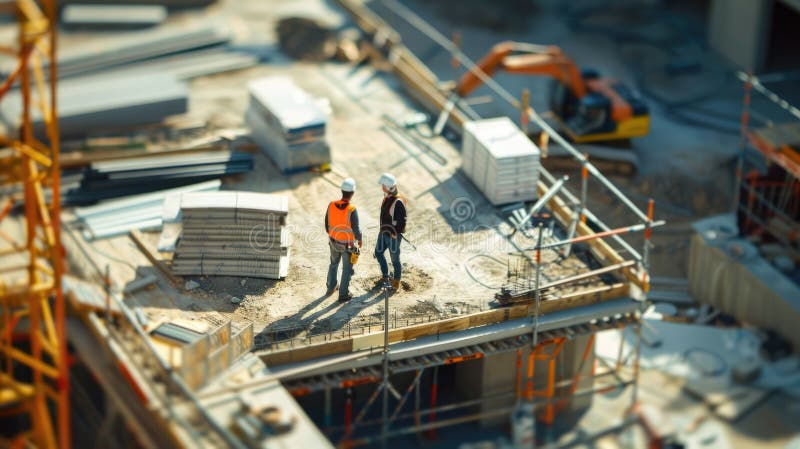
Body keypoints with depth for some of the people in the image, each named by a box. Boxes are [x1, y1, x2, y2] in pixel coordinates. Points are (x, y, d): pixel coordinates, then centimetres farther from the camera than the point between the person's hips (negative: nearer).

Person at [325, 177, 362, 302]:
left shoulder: (331, 205, -14)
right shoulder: (352, 210, -29)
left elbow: (327, 224, -1)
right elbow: (356, 230, -23)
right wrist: (359, 239, -2)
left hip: (334, 242, 5)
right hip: (348, 245, -5)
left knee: (333, 264, 28)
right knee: (347, 269, 14)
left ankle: (331, 288, 41)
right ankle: (343, 294, 23)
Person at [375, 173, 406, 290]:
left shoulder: (398, 202, -27)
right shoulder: (387, 197, 1)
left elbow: (401, 221, -25)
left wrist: (395, 235, -22)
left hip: (393, 235, -9)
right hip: (383, 232, 9)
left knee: (394, 258, 6)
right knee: (378, 253, 20)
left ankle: (396, 281, 24)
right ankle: (385, 276, 37)